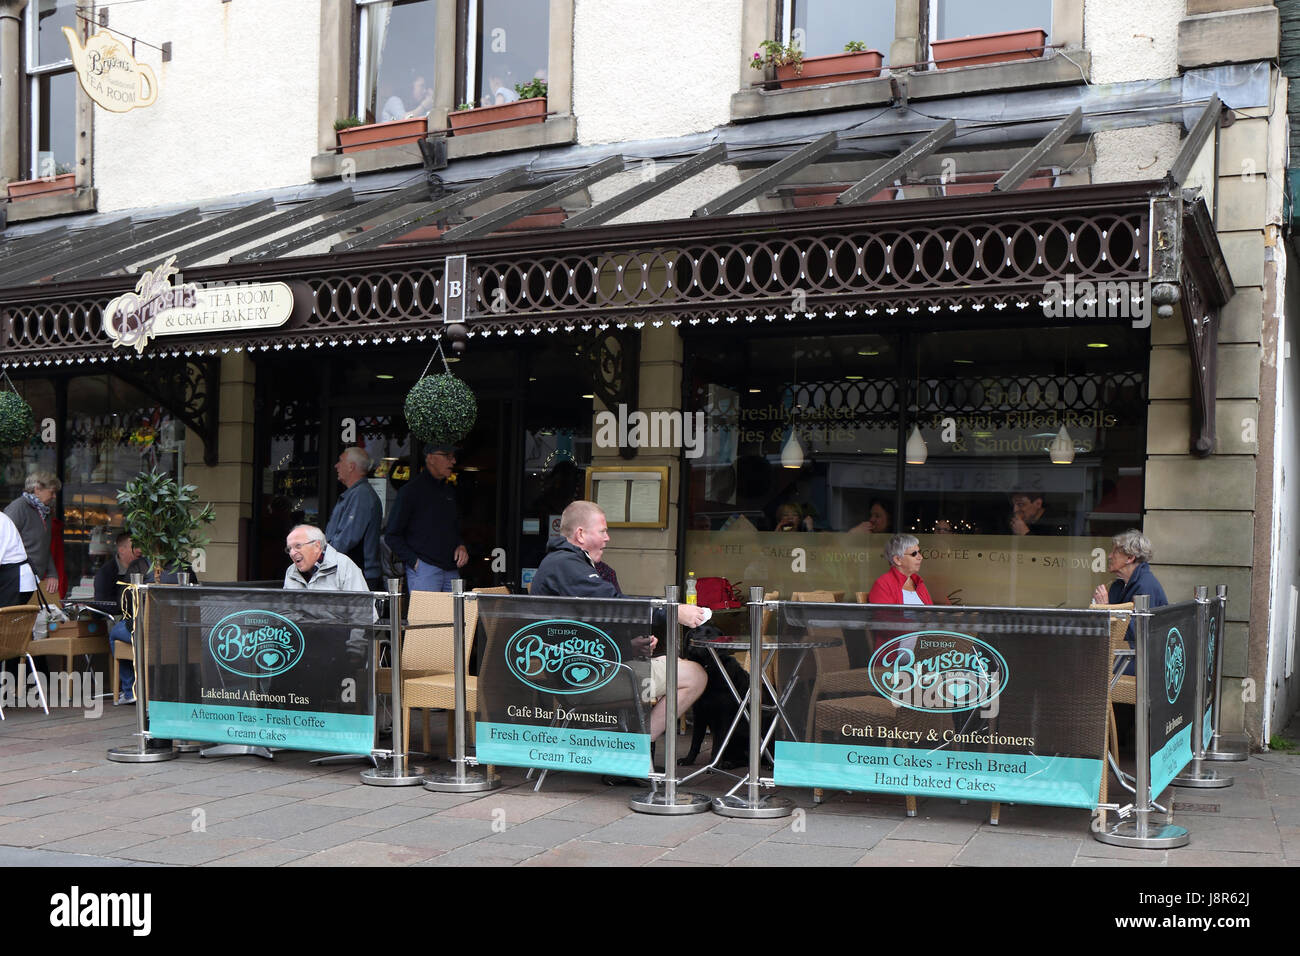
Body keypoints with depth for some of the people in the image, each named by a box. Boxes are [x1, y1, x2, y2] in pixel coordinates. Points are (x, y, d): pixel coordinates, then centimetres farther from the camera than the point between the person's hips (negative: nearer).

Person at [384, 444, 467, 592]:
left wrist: (461, 546, 6)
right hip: (424, 569, -6)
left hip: (452, 571, 6)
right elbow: (392, 536, -4)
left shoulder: (449, 490, 17)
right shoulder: (411, 490, -4)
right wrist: (414, 561, -11)